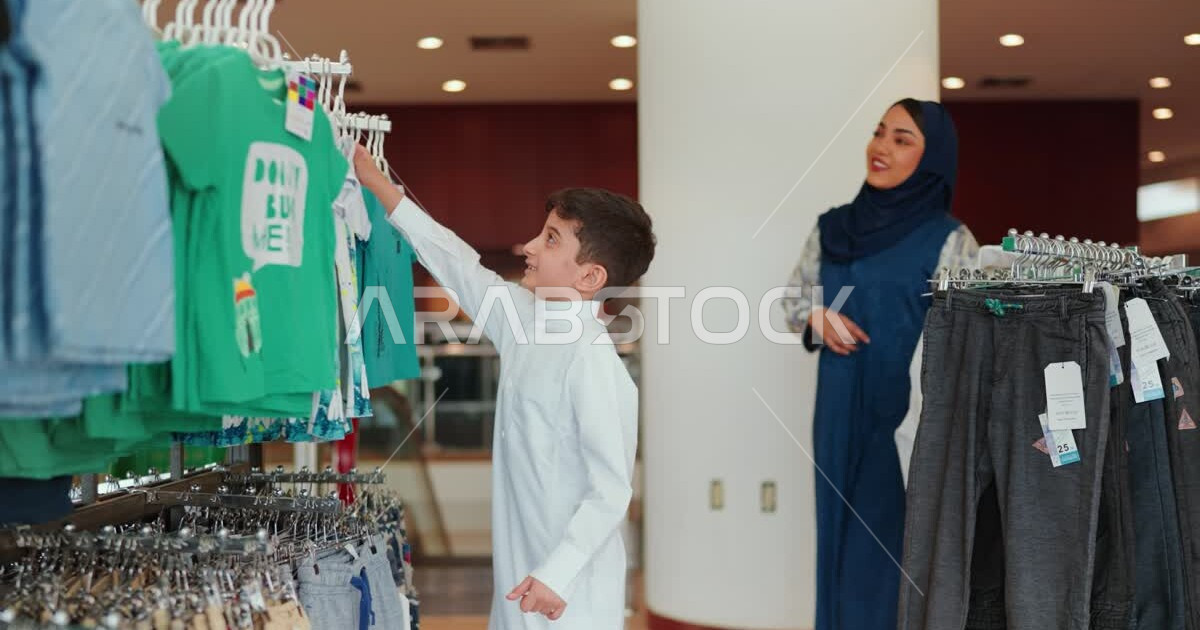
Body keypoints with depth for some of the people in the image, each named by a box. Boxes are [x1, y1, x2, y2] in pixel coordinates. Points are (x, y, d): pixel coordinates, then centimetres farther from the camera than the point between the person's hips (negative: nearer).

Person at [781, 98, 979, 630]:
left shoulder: (949, 241, -5)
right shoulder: (831, 228, 8)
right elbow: (794, 298, 19)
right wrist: (816, 319, -4)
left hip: (907, 420, -4)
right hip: (839, 417, 4)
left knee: (897, 554, -1)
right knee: (841, 542, 11)